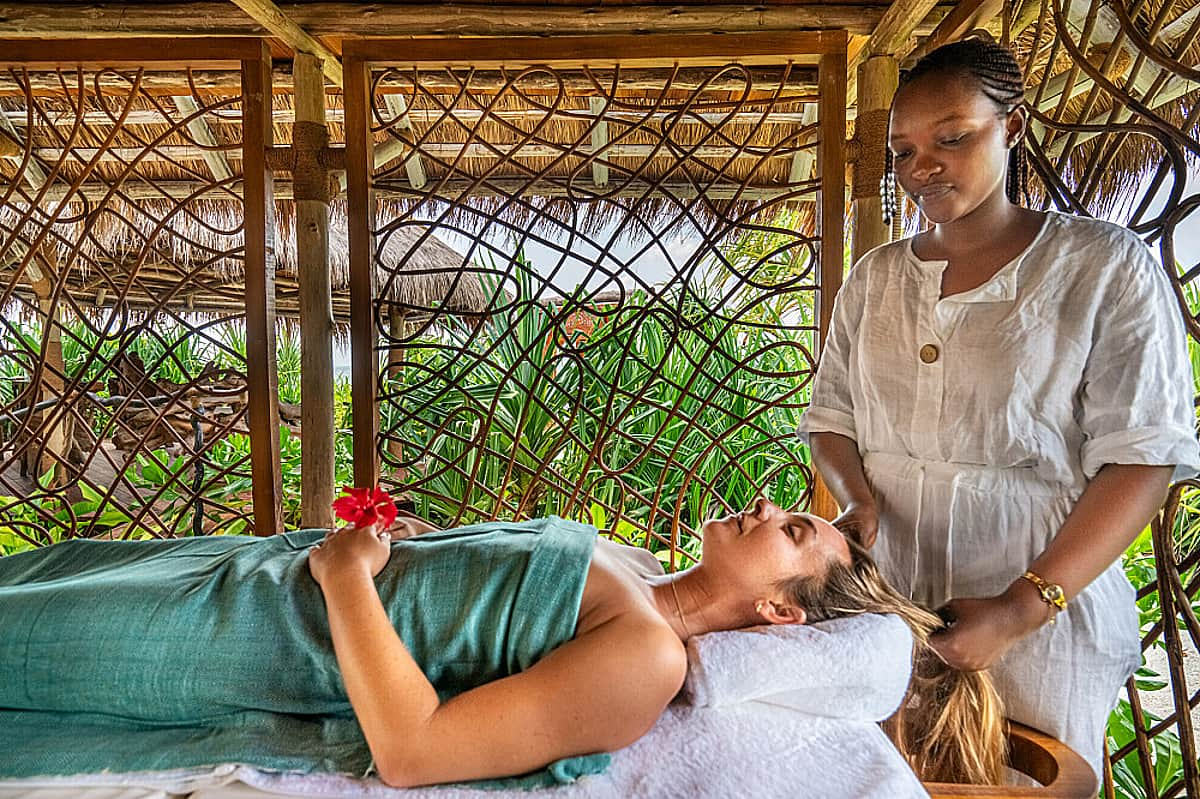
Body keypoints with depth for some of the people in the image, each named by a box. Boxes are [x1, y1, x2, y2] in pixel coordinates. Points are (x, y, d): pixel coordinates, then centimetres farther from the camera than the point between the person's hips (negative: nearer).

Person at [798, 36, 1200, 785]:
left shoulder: (1107, 266, -5)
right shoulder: (875, 277, 8)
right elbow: (831, 415, 11)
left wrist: (1023, 609, -19)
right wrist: (858, 499, -10)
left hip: (1042, 616, -3)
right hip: (882, 607, 4)